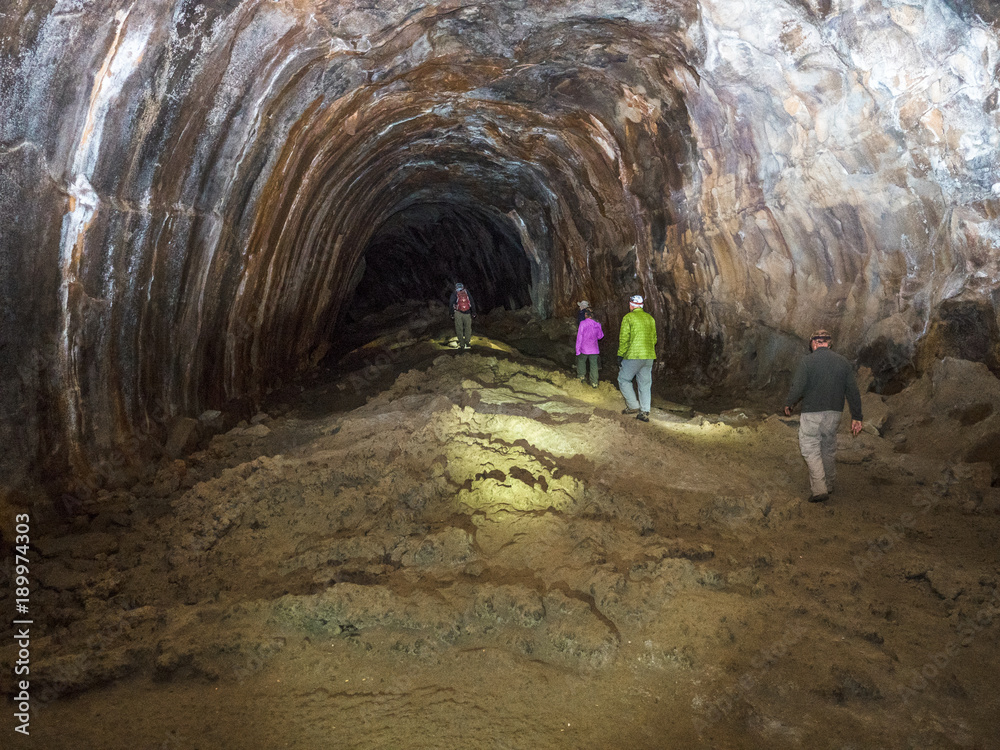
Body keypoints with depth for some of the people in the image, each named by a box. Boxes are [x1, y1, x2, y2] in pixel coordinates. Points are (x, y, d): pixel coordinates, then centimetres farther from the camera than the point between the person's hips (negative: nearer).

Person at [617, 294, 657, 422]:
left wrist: (620, 355, -4)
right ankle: (644, 412, 6)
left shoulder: (628, 318, -6)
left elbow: (624, 338, -10)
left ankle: (633, 406, 3)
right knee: (645, 383, 9)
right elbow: (654, 338, 17)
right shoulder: (650, 318, 13)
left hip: (633, 355, -6)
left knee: (623, 379, 9)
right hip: (649, 357, 6)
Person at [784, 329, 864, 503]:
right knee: (829, 449, 19)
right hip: (834, 414, 5)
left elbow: (797, 388, -15)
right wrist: (856, 417, 7)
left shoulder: (806, 361, -10)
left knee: (810, 450, 2)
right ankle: (829, 485, 33)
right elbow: (853, 392, 3)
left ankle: (819, 489, -7)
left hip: (812, 414, -5)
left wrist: (788, 404, 4)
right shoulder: (843, 363, 4)